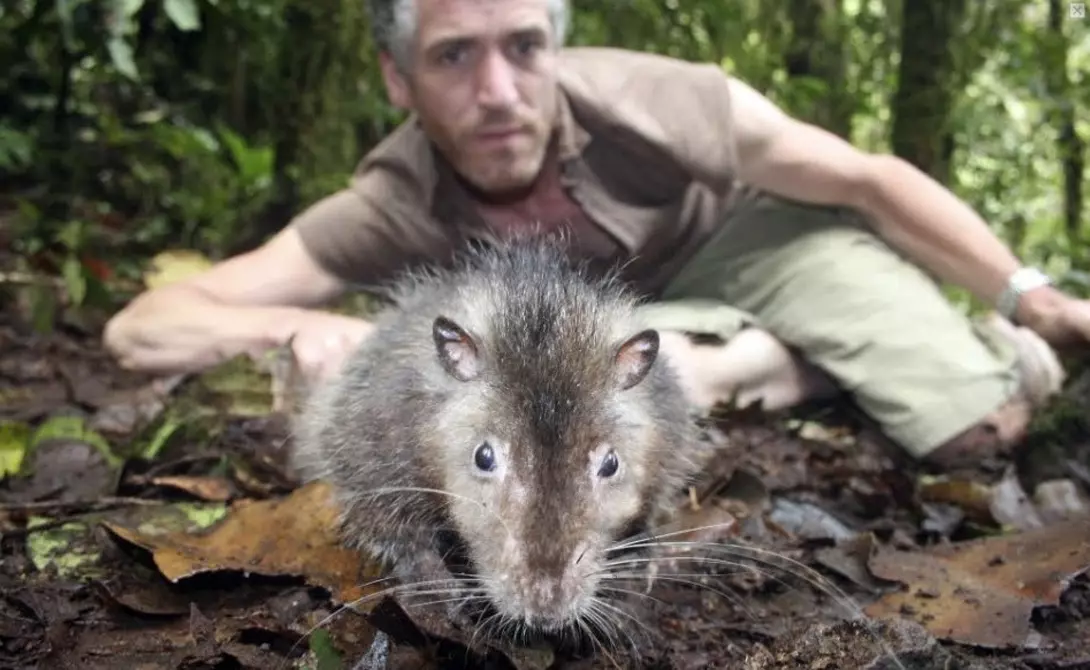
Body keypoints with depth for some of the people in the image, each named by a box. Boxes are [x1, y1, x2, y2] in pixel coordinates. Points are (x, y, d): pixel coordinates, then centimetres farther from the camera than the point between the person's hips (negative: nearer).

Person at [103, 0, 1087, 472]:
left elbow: (872, 179, -18)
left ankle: (986, 341, 17)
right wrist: (301, 327, -46)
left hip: (749, 232, -1)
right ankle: (779, 359, -6)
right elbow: (139, 329, -25)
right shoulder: (388, 211, -28)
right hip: (622, 312, 2)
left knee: (985, 427, -18)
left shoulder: (642, 101, -33)